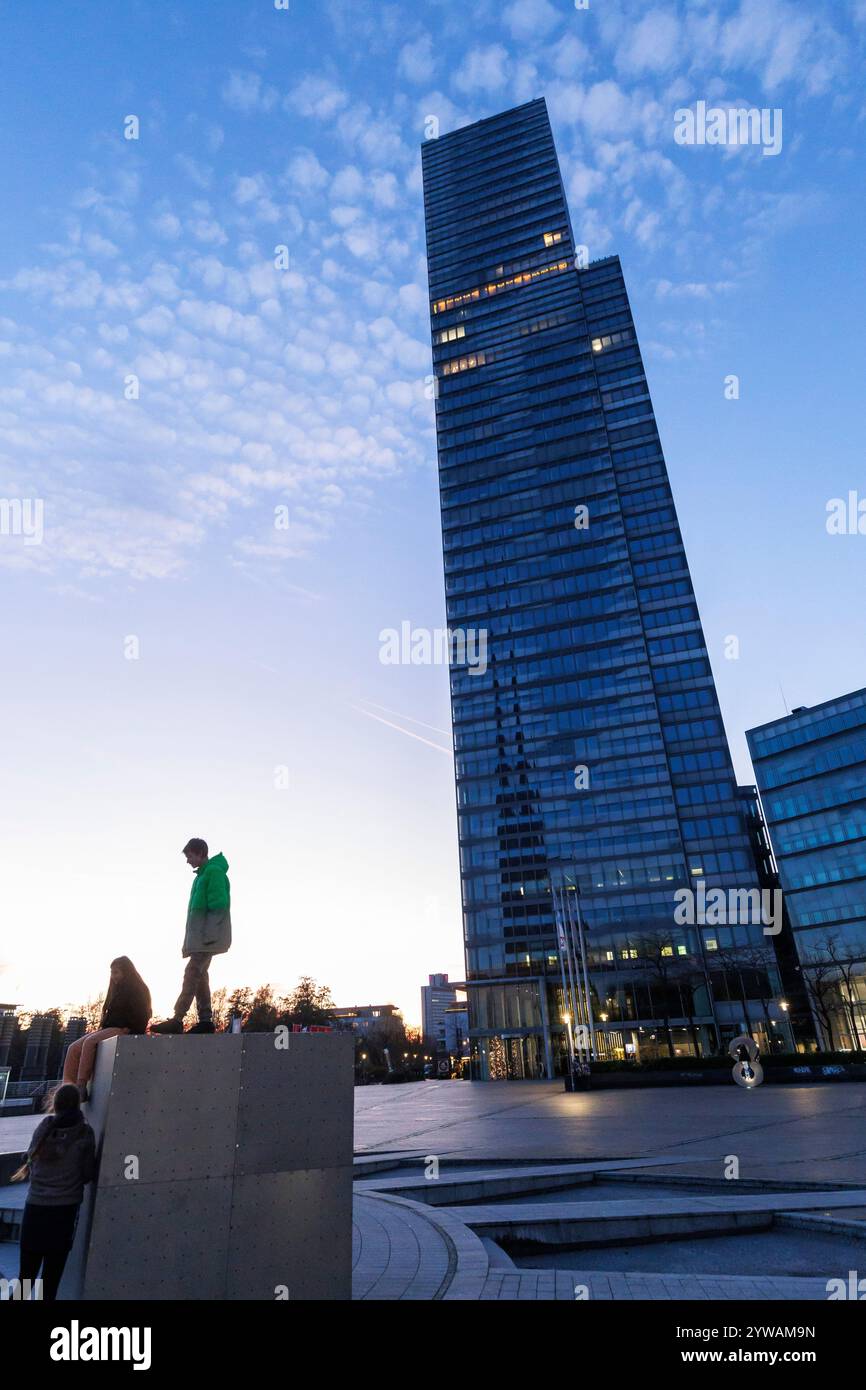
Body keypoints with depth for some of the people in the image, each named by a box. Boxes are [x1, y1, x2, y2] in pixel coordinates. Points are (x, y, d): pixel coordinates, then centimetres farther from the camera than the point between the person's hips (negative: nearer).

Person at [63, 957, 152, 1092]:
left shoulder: (138, 990, -1)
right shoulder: (117, 989, 23)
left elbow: (140, 1016, -9)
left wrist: (128, 1029, -17)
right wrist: (102, 1026, 8)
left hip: (123, 1031, -8)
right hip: (109, 1029, 8)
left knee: (90, 1042, -29)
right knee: (74, 1048, -10)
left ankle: (81, 1085, -31)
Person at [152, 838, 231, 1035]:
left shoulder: (214, 871, -9)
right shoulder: (201, 875, 21)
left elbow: (219, 904, -18)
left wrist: (209, 934, -22)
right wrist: (191, 937, 17)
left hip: (208, 936, -10)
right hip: (199, 937, 10)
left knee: (192, 973, -14)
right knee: (200, 975, 8)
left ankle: (177, 1020, -16)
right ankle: (205, 1020, 9)